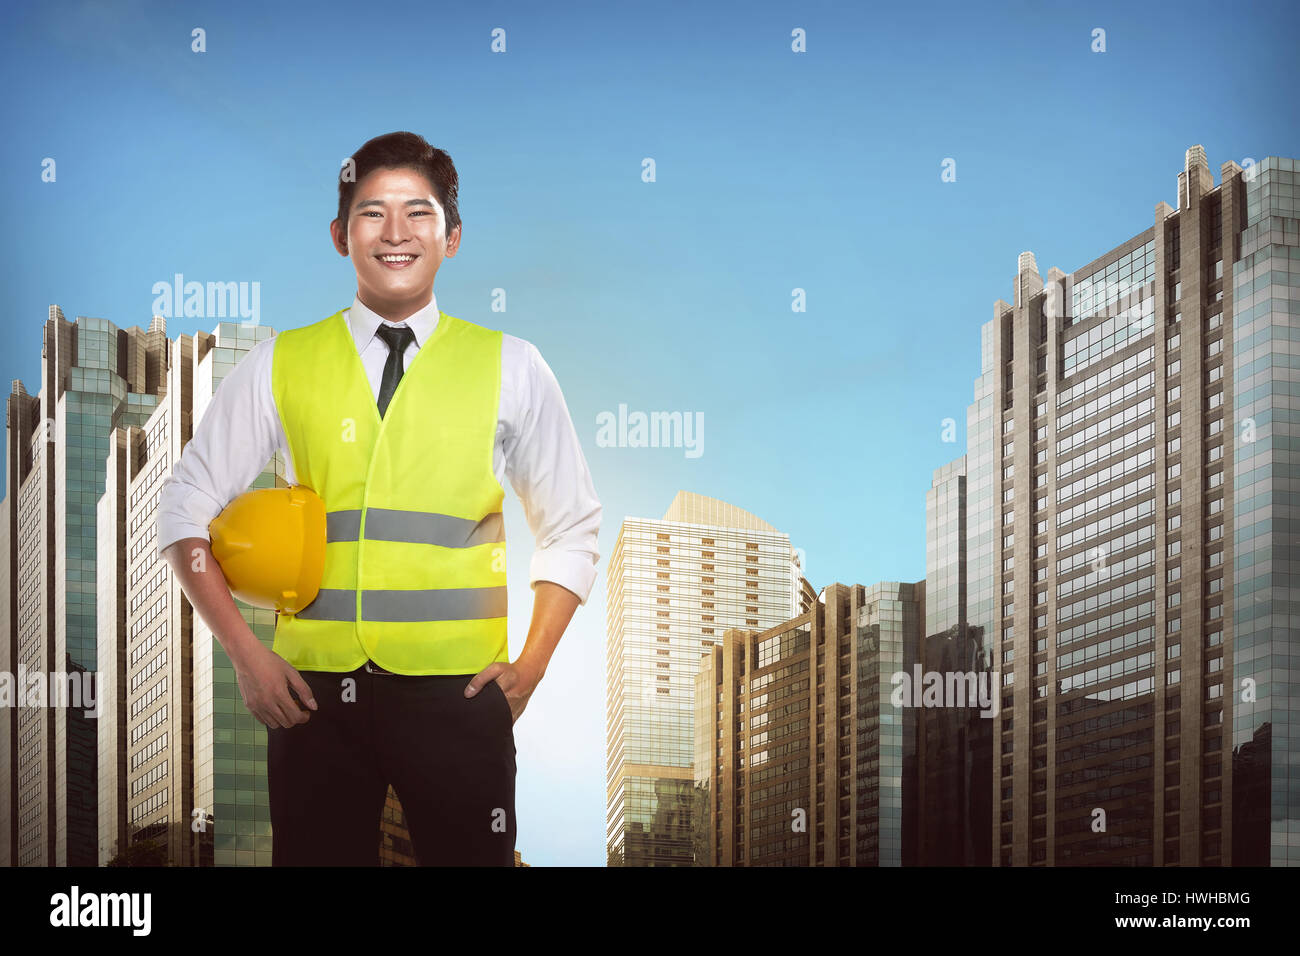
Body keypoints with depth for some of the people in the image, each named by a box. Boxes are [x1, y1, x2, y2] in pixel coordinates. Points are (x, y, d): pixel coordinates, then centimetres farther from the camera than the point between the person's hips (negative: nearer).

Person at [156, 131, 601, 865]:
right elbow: (186, 509, 9)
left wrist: (531, 666, 0)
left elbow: (571, 531, 9)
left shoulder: (511, 369, 4)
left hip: (458, 694, -1)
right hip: (314, 691, 1)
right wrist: (245, 652, 0)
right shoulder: (280, 367, 5)